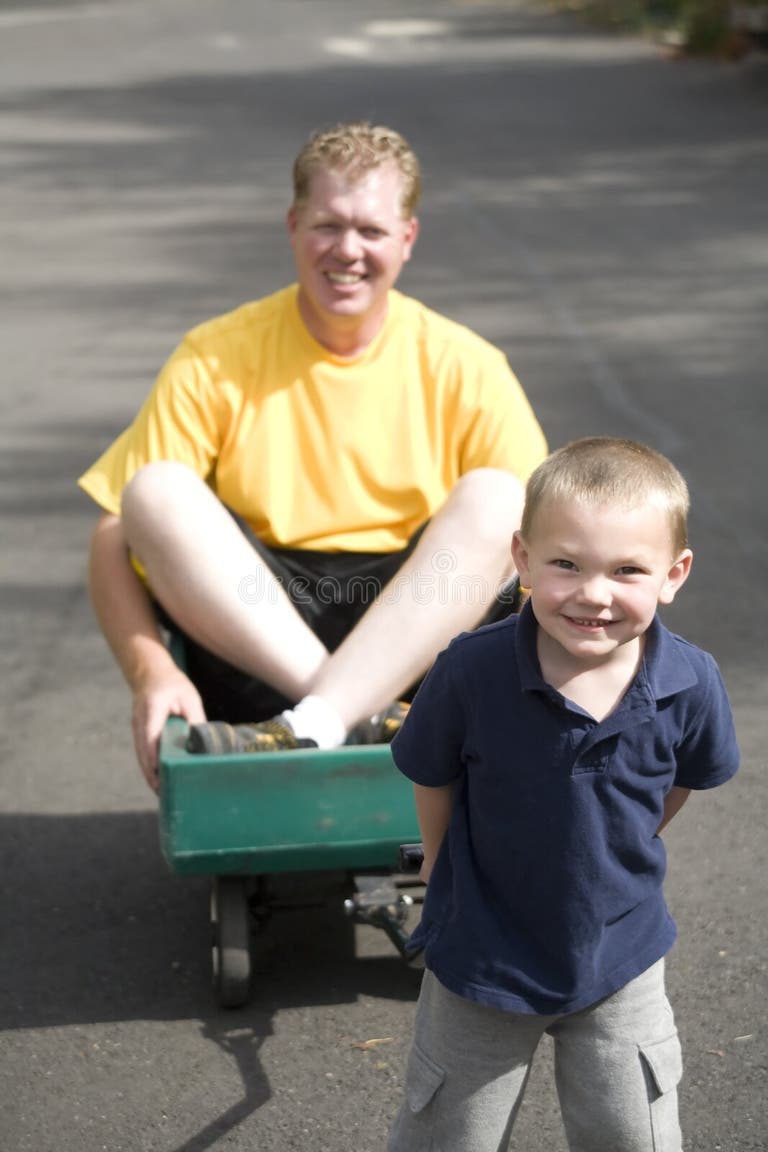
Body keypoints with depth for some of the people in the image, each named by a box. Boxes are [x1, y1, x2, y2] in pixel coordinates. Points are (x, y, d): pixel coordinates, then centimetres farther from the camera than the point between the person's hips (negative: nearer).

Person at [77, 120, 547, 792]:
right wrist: (150, 669, -24)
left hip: (410, 634, 0)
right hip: (252, 626, 0)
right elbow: (116, 536, -6)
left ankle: (312, 727, -38)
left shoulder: (463, 366, 2)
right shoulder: (216, 360, 0)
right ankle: (355, 718, -32)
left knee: (495, 496, -24)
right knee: (156, 489, -22)